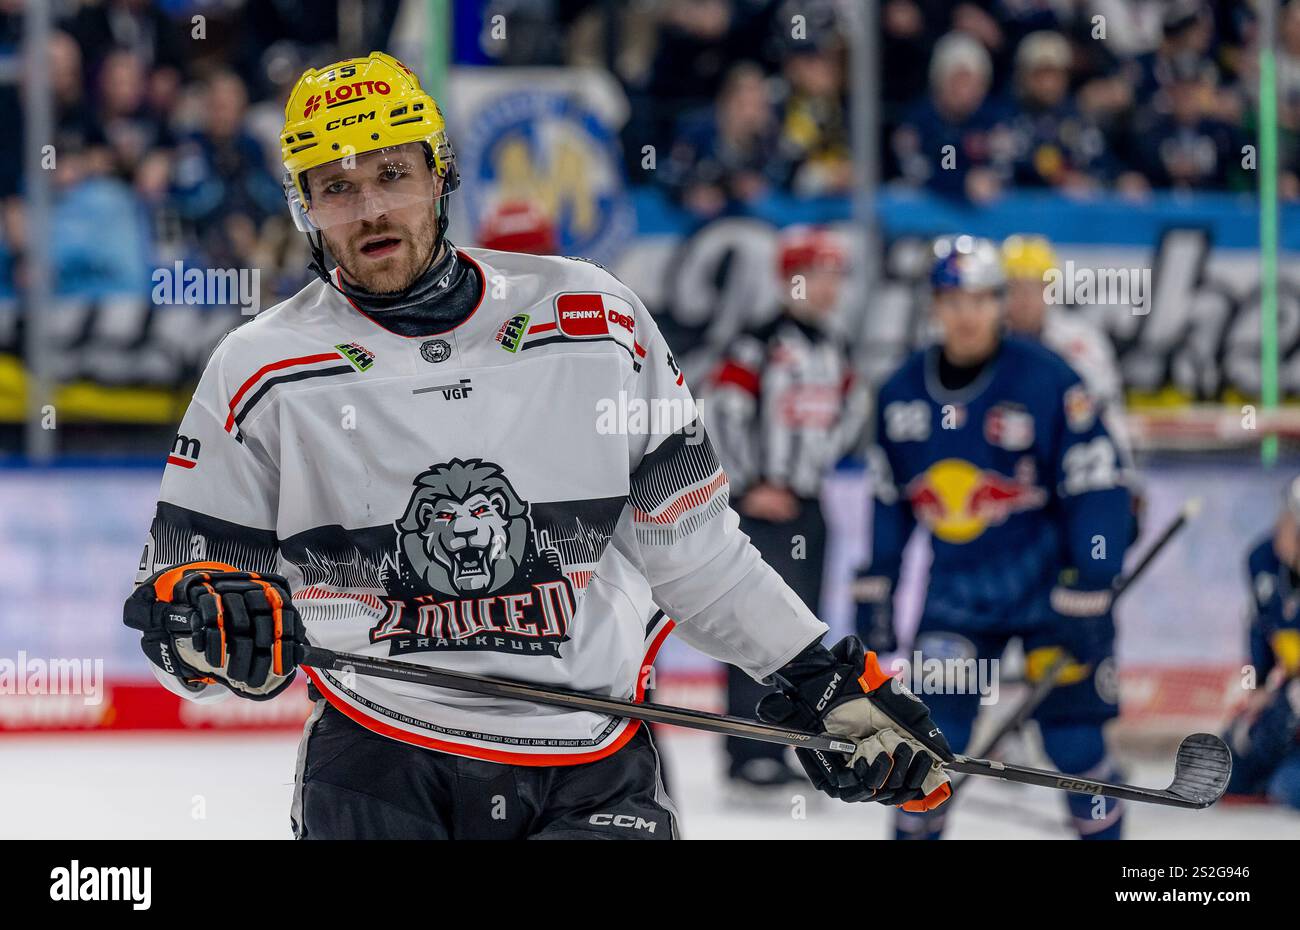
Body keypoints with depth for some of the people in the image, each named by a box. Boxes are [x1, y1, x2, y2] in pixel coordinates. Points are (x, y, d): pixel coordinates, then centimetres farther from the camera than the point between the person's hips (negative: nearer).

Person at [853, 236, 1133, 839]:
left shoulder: (1047, 381, -13)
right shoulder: (902, 393, 2)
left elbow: (1097, 494, -12)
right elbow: (888, 498, 13)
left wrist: (1087, 603, -16)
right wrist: (874, 594, 11)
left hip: (1049, 584, -3)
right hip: (956, 587, 3)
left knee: (1072, 737, -1)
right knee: (934, 728, -5)